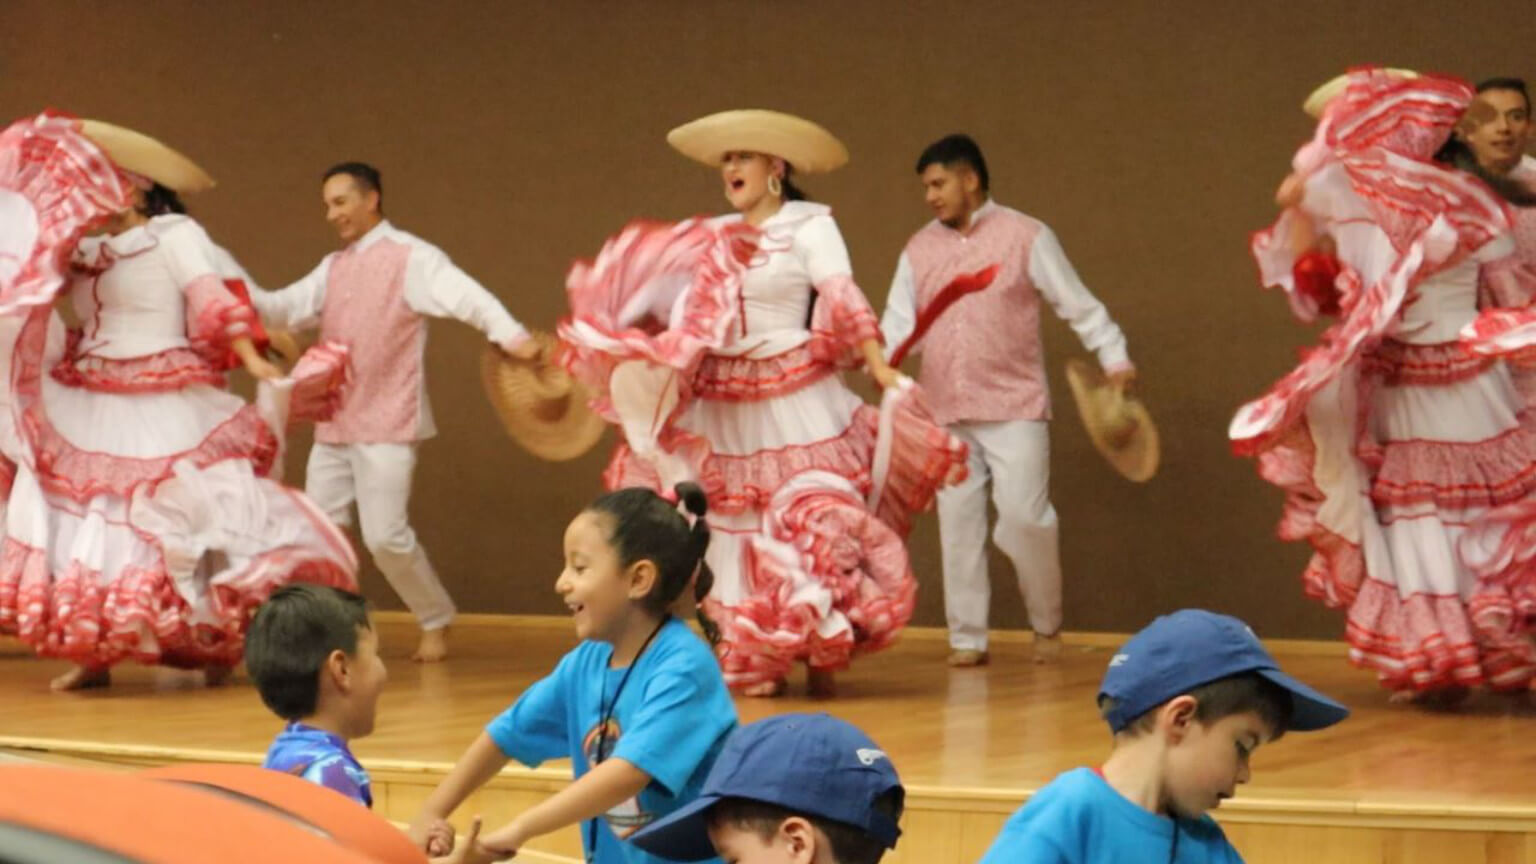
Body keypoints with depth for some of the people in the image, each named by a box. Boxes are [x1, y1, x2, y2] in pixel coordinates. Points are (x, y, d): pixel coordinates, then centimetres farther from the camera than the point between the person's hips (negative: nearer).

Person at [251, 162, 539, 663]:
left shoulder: (410, 258, -8)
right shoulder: (334, 268, 16)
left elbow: (466, 296, -22)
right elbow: (288, 309, 10)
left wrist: (509, 335, -40)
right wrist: (247, 299, -11)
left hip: (387, 427, -8)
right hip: (333, 426, 8)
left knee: (386, 536, -10)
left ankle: (437, 625, 8)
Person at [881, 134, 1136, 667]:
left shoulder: (1026, 237, 0)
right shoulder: (919, 251, 11)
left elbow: (1079, 306, 0)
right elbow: (899, 323, 7)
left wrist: (1114, 359, -8)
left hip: (1014, 408, -4)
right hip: (947, 413, 4)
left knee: (1024, 516, -10)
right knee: (958, 524, 4)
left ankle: (1047, 625, 10)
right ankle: (967, 638, 12)